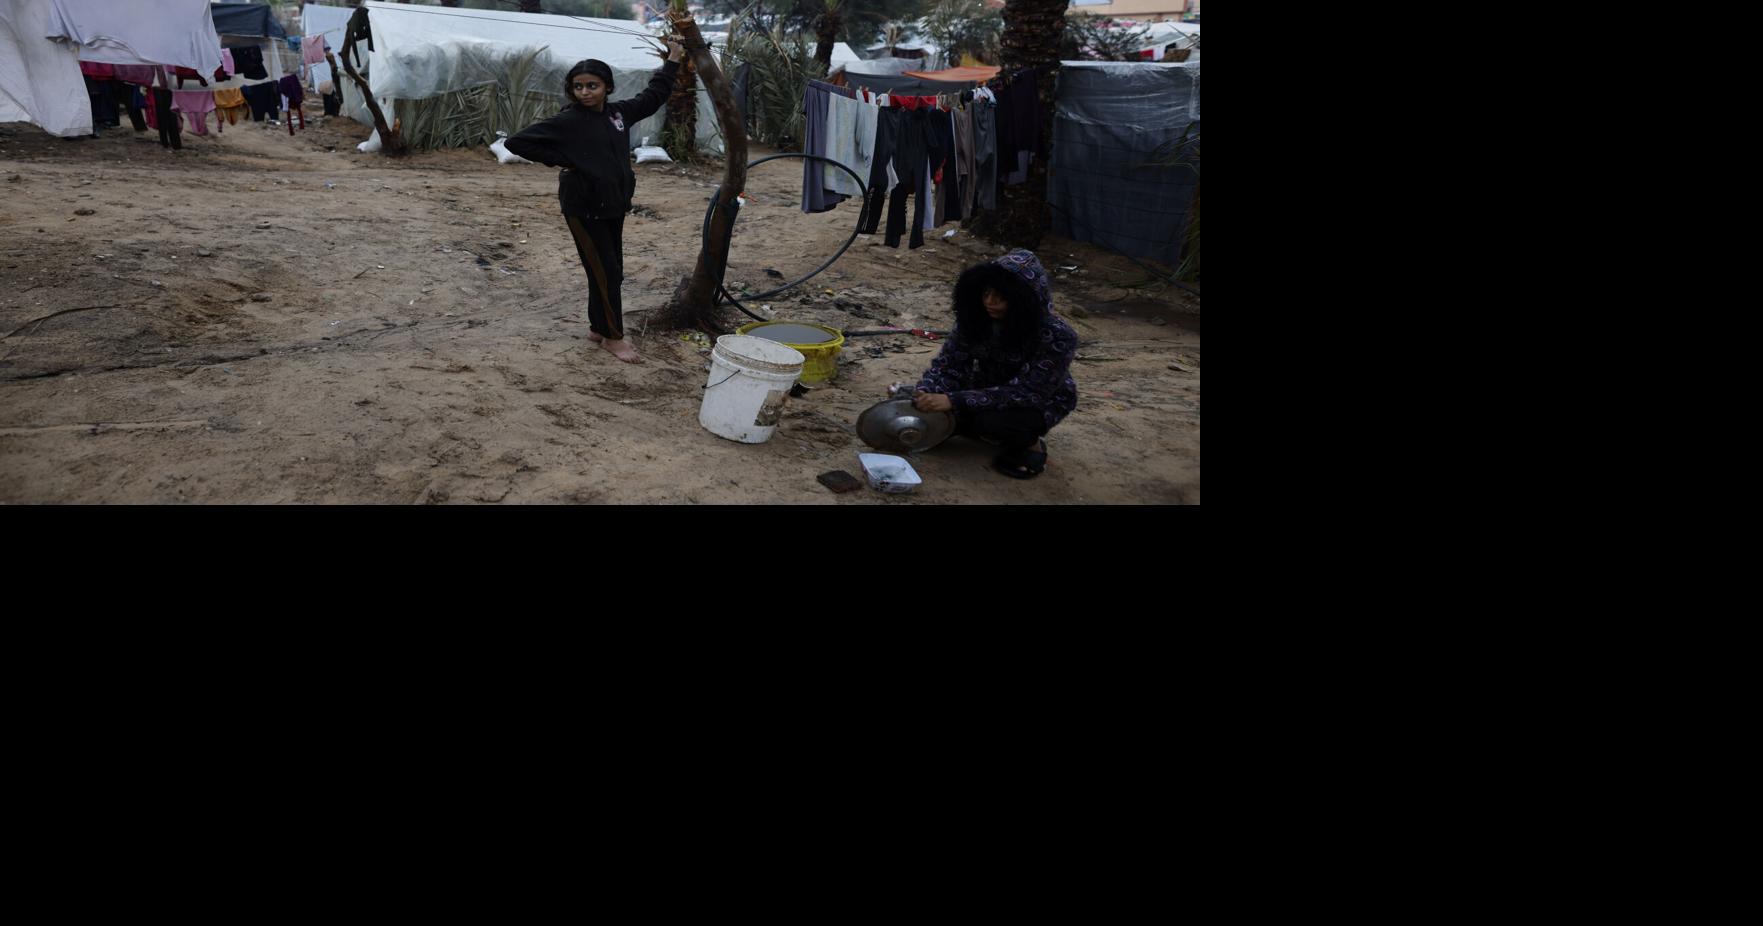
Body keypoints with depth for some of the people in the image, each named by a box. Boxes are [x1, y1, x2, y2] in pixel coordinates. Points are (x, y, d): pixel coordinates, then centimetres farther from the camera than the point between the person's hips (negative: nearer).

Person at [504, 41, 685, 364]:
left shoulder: (618, 113, 6)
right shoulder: (568, 120, -11)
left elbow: (652, 96, 22)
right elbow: (518, 142, -11)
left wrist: (672, 61, 23)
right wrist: (561, 160, -11)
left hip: (614, 205, 6)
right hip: (583, 207, -6)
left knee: (612, 270, 11)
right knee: (604, 272, -4)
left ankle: (598, 328, 25)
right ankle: (613, 336, 7)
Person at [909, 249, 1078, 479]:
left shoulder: (1056, 337, -30)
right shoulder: (976, 318, -16)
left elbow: (1025, 393, -34)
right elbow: (948, 365, -15)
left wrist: (954, 400, -41)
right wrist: (924, 395, -37)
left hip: (1041, 402, -5)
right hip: (989, 393, 5)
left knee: (992, 420, -34)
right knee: (934, 411, -16)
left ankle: (1029, 443, -3)